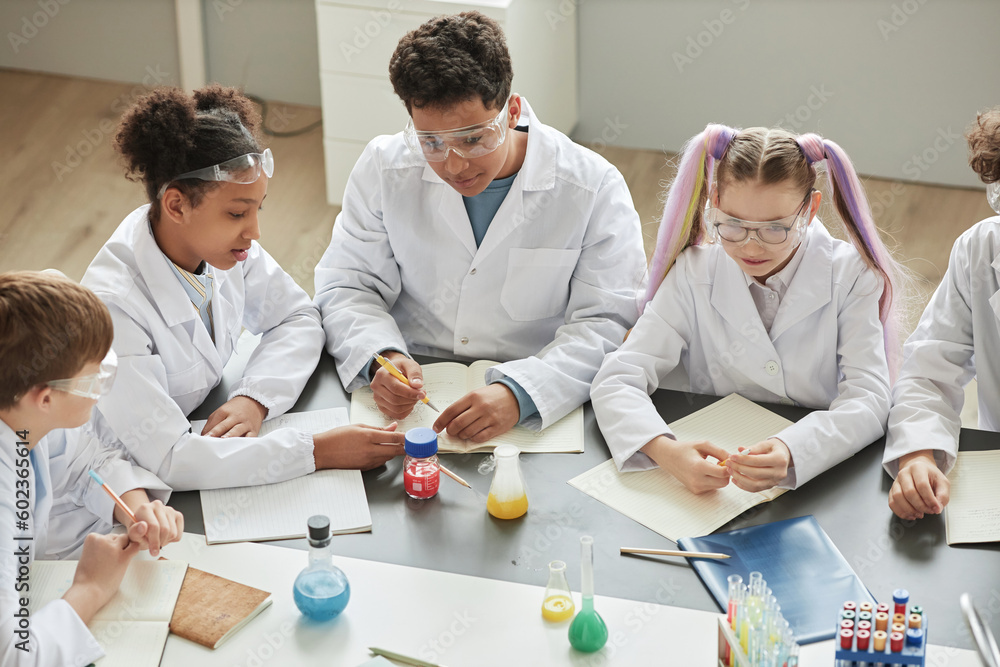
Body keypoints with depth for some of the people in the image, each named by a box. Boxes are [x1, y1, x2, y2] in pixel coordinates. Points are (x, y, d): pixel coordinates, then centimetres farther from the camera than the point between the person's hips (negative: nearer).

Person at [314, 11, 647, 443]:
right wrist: (380, 357, -18)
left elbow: (608, 325, -11)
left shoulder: (596, 189, -8)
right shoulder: (383, 168, 0)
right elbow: (346, 285, 4)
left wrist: (519, 393, -29)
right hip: (409, 399, 3)